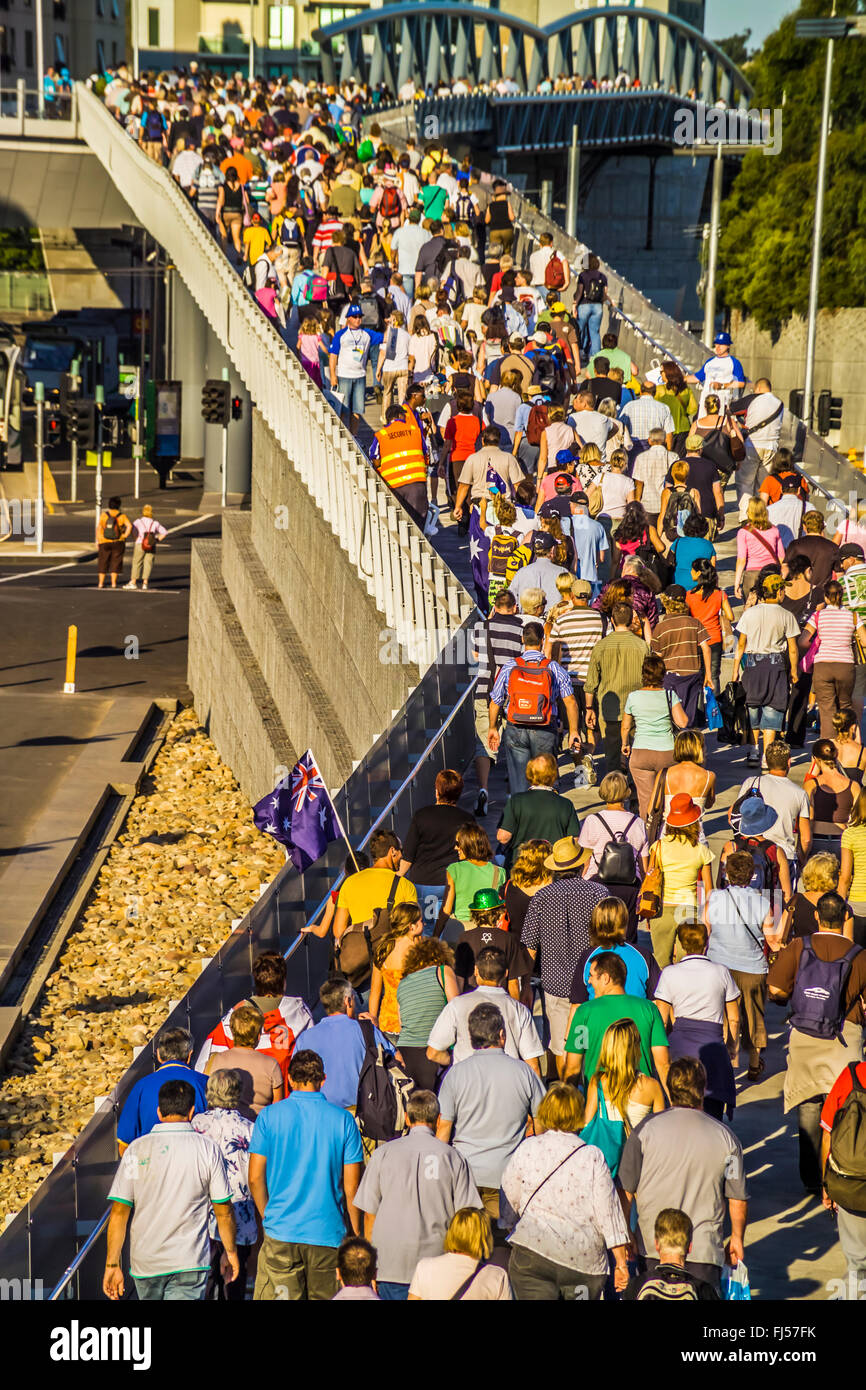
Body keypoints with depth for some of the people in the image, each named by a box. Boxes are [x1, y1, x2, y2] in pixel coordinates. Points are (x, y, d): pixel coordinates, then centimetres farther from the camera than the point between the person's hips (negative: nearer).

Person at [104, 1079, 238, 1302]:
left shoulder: (137, 1149, -4)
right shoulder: (207, 1149, -6)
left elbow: (119, 1213, -5)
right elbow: (223, 1211, -1)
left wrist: (112, 1264, 1)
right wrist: (230, 1252, 14)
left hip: (145, 1263, 2)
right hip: (190, 1262, -2)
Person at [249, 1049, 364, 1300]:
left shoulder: (270, 1115, -1)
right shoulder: (343, 1120, -1)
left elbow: (255, 1178, -1)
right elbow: (351, 1186, -1)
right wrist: (356, 1234, 10)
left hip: (281, 1232, -1)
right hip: (328, 1233, 1)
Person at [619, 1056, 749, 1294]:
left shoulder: (645, 1130, -3)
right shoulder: (725, 1137, -1)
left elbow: (626, 1192, 0)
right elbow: (738, 1200, 5)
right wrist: (737, 1238, 21)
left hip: (651, 1246, 0)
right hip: (705, 1248, 0)